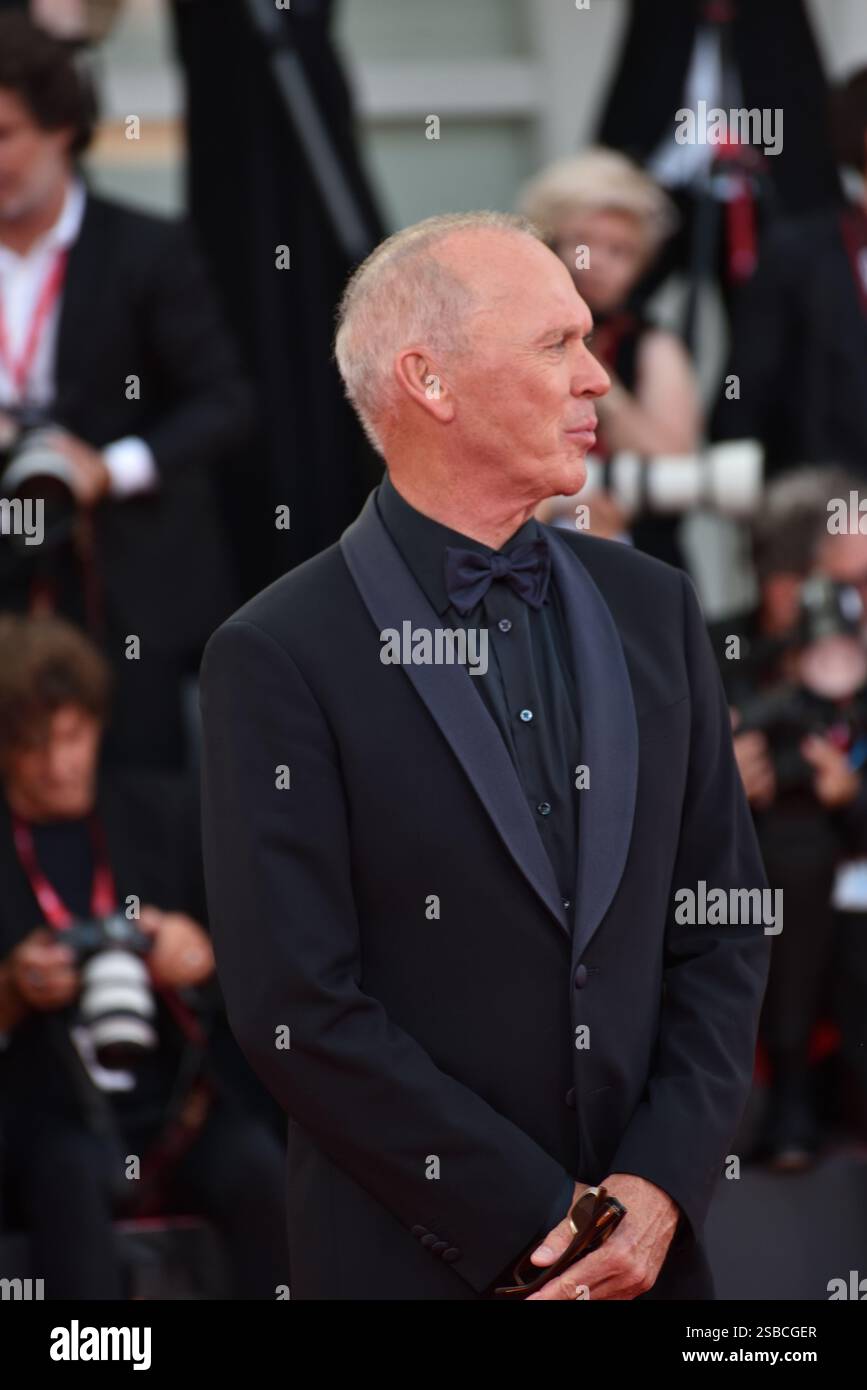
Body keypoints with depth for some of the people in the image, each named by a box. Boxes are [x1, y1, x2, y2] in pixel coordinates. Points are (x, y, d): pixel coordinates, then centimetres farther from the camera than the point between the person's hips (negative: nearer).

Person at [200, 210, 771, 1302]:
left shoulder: (652, 610, 7)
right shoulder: (278, 658, -9)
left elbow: (723, 929, 8)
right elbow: (295, 1008, -13)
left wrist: (662, 1186, -6)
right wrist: (535, 1217, -14)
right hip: (416, 1258, -4)